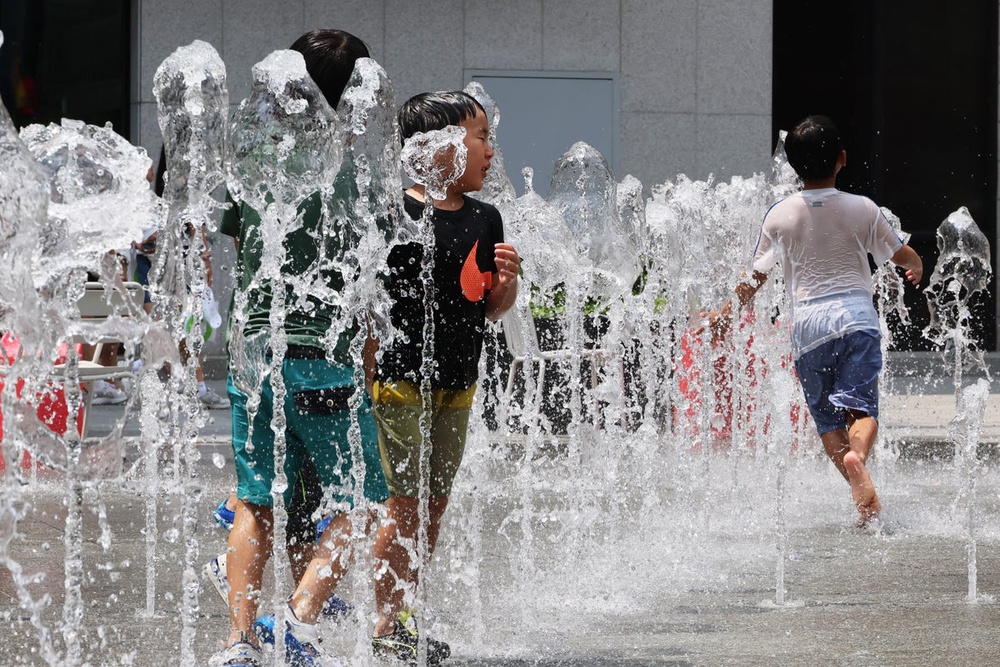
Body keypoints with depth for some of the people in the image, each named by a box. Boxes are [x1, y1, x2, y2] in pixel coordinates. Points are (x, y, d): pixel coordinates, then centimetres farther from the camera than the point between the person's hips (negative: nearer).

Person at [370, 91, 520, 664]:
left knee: (436, 503, 10)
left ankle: (404, 615, 19)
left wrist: (509, 281, -5)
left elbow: (492, 310, 14)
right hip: (401, 377, -7)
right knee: (406, 503, -5)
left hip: (458, 382, 7)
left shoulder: (484, 220, 8)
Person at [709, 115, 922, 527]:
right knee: (860, 405, -7)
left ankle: (860, 491, -12)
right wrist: (917, 268, 39)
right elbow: (904, 256, 16)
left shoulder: (779, 215, 4)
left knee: (826, 418, 6)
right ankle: (858, 456, -40)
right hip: (856, 314, -1)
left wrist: (728, 314, 23)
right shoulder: (862, 209, 3)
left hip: (807, 322, 1)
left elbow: (756, 277, 8)